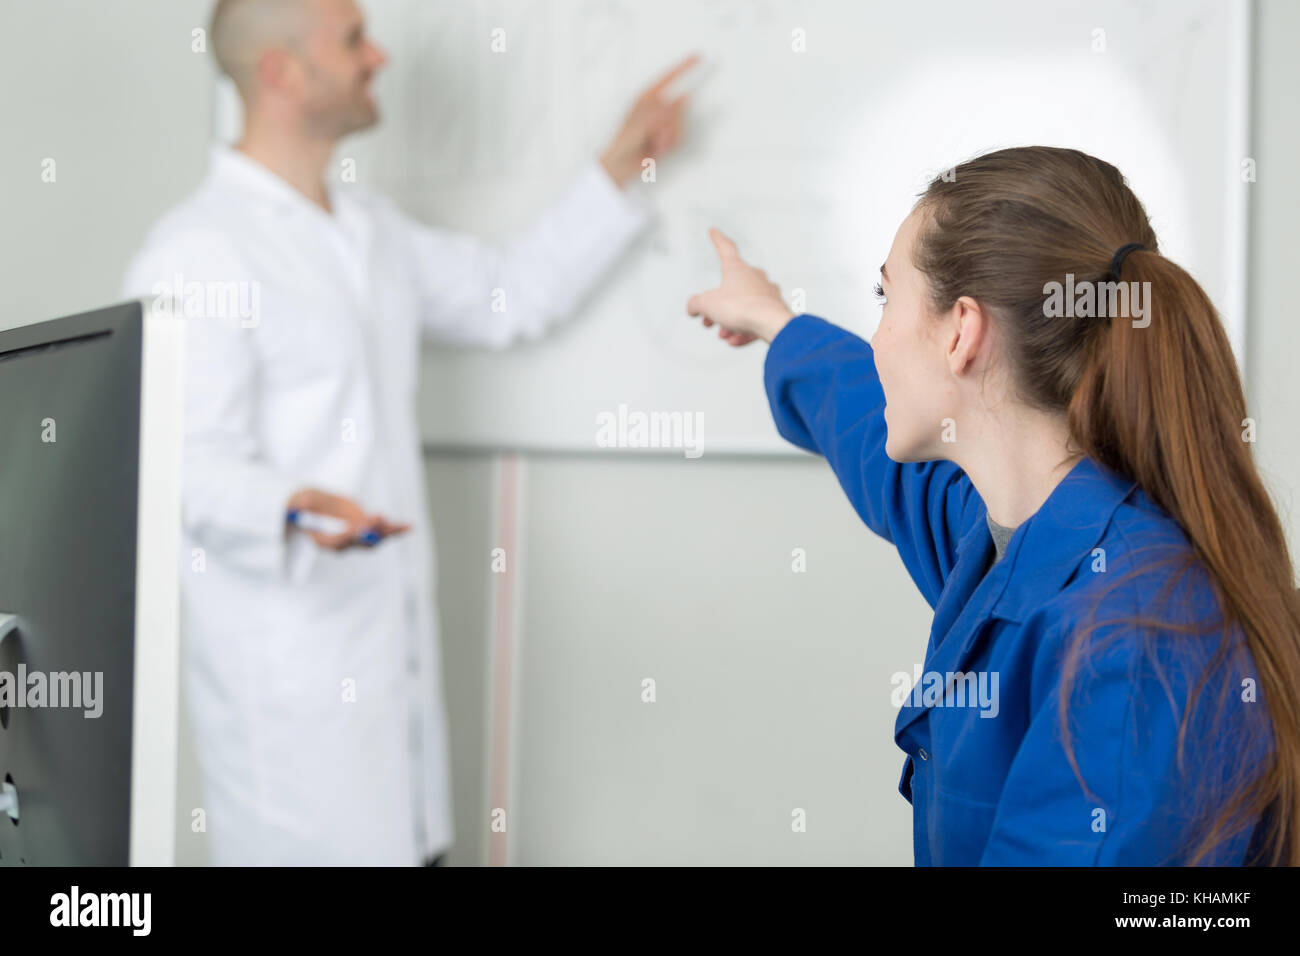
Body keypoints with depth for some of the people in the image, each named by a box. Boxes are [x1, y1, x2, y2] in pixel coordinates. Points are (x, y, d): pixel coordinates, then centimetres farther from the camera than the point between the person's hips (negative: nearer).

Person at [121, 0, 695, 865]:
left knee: (410, 842, 10)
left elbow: (511, 298, 25)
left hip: (396, 649, 8)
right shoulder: (196, 252, -13)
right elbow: (195, 464, -17)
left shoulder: (373, 228, 16)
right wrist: (295, 510, -37)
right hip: (286, 657, -8)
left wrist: (622, 168, 23)